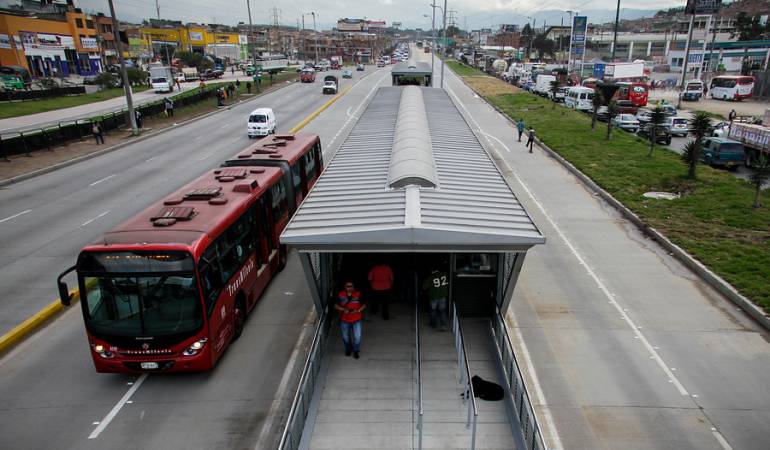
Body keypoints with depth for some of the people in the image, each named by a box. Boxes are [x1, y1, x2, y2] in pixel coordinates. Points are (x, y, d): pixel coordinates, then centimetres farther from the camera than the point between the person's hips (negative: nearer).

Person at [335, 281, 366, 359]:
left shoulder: (358, 294, -9)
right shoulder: (340, 295, -9)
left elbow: (364, 305, -1)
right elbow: (336, 306, -3)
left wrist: (358, 310, -19)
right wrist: (343, 309, -20)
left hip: (356, 320, -1)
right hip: (344, 320, 1)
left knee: (357, 337, -5)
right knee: (345, 337, 16)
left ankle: (355, 351, 22)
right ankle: (348, 349, 45)